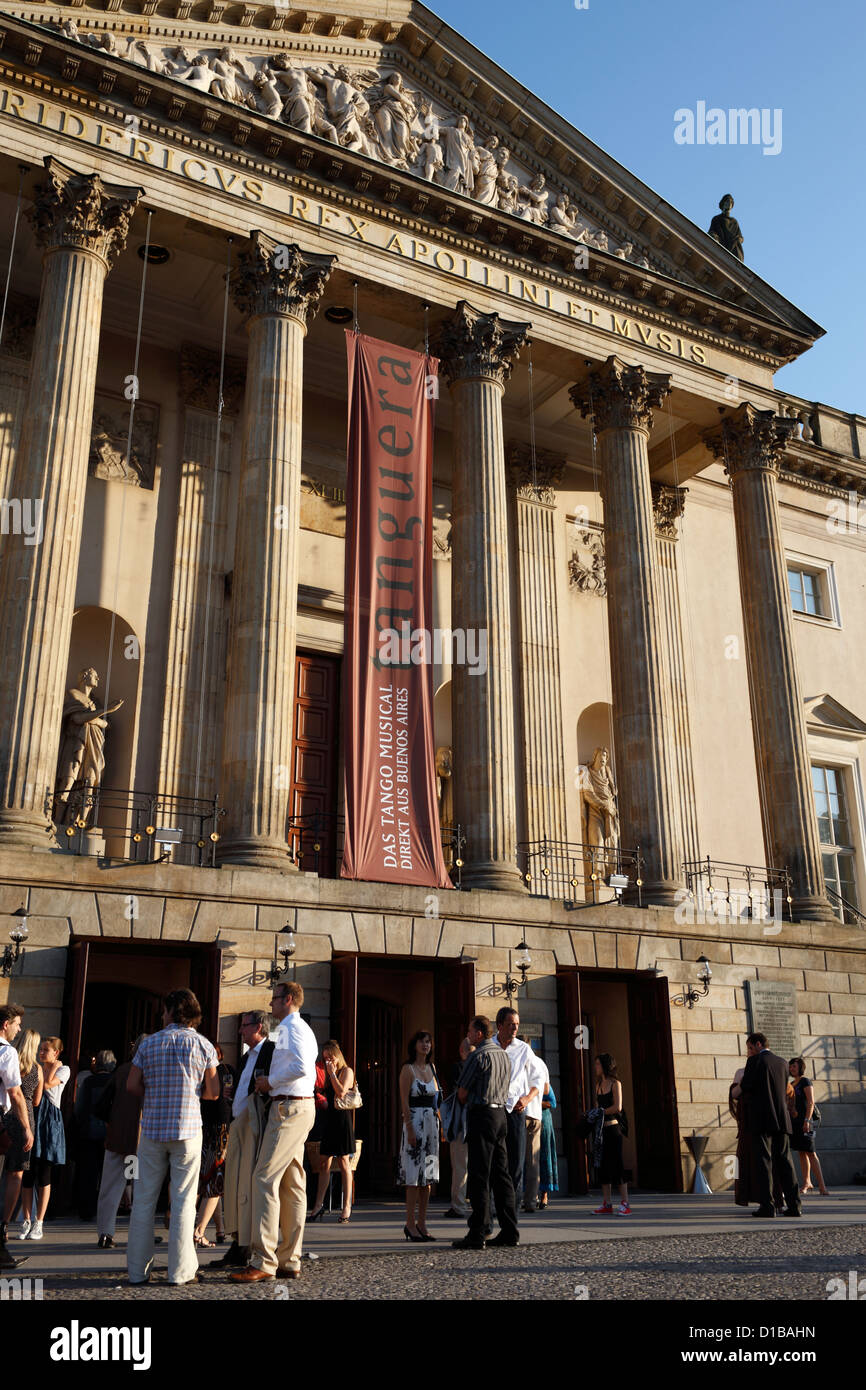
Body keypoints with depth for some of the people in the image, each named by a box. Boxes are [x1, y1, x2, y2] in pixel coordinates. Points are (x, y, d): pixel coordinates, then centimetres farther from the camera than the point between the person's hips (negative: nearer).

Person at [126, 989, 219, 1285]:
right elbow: (213, 1092, 0)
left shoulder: (150, 1043, 3)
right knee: (183, 1200, 3)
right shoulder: (203, 1045, -1)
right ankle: (180, 1270, 4)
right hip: (188, 1129, -1)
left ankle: (138, 1269, 12)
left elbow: (132, 1085, 4)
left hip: (153, 1128, 1)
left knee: (144, 1200, 8)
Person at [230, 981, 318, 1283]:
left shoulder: (292, 1027, -11)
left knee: (265, 1179, -11)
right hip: (301, 1107, 11)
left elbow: (301, 1067, -26)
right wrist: (271, 1083, 14)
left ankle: (263, 1261, -11)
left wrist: (270, 1081, -13)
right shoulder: (303, 1029, 21)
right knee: (292, 1184, 10)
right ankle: (289, 1261, 14)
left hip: (289, 1108, -11)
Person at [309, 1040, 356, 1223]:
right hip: (329, 1118, 7)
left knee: (344, 1162, -3)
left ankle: (347, 1206, 2)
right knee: (324, 1162, 3)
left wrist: (332, 1073, -10)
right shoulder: (329, 1075, 17)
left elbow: (341, 1092, -16)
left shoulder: (346, 1071, -2)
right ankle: (319, 1204, 6)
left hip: (342, 1118, -7)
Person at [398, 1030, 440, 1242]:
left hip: (432, 1121, 7)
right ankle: (410, 1224, 0)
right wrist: (410, 1129, -17)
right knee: (414, 1175, -6)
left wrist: (439, 1123, 13)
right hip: (415, 1120, -7)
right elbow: (404, 1102, -10)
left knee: (428, 1175, 8)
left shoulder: (432, 1068, 14)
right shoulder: (408, 1069, -6)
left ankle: (422, 1224, 14)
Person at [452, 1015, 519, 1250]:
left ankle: (477, 1235, -6)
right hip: (500, 1114, 8)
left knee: (479, 1177, -7)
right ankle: (510, 1231, 11)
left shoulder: (478, 1056, -11)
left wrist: (466, 1106, 14)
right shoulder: (503, 1055, 15)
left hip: (481, 1115, -8)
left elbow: (462, 1092, -8)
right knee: (501, 1174, 10)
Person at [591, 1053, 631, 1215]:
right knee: (603, 1165, 5)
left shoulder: (615, 1083, -5)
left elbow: (617, 1107, -14)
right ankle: (606, 1204, 9)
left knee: (616, 1164, -7)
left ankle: (625, 1204, -3)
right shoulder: (598, 1085, 16)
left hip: (613, 1128, -7)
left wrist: (601, 1112, -4)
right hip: (601, 1129, 7)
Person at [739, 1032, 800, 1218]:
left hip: (761, 1120, -5)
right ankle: (794, 1205, 2)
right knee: (785, 1161, 7)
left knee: (764, 1162, -3)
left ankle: (767, 1206, -7)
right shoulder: (783, 1062, 13)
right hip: (781, 1120, 5)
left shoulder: (755, 1061, -5)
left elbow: (745, 1088, -9)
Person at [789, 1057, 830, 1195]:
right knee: (802, 1153, 7)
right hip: (794, 1121, 8)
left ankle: (822, 1186, -14)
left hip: (803, 1121, -8)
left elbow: (811, 1102, -12)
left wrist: (807, 1120, -21)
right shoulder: (792, 1084, 19)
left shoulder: (805, 1081, -4)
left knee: (810, 1153, -12)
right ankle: (807, 1182, 11)